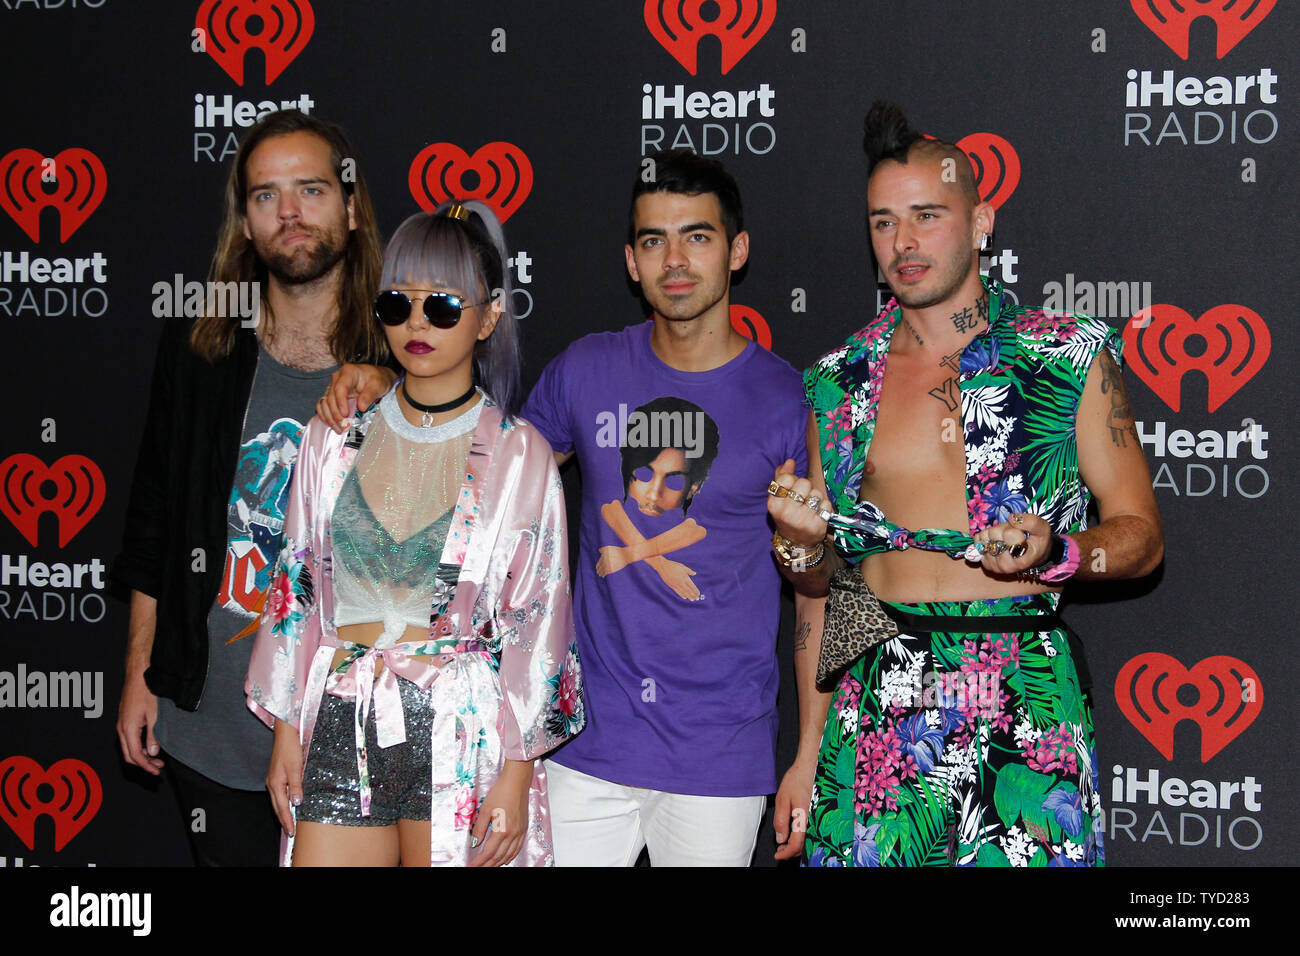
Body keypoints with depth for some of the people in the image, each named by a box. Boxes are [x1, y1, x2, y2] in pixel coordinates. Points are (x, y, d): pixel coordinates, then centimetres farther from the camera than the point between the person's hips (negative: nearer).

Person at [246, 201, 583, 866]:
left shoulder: (519, 454, -2)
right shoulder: (336, 437, 7)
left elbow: (536, 623, -2)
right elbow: (296, 587, 10)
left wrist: (517, 775, -6)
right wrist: (286, 733, 6)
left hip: (463, 737, -2)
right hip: (341, 733, 2)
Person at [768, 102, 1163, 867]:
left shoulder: (1071, 360, 2)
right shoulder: (839, 385, 10)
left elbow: (1141, 535, 2)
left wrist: (1054, 551, -16)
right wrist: (803, 543, -6)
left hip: (1026, 711, -2)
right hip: (879, 711, 2)